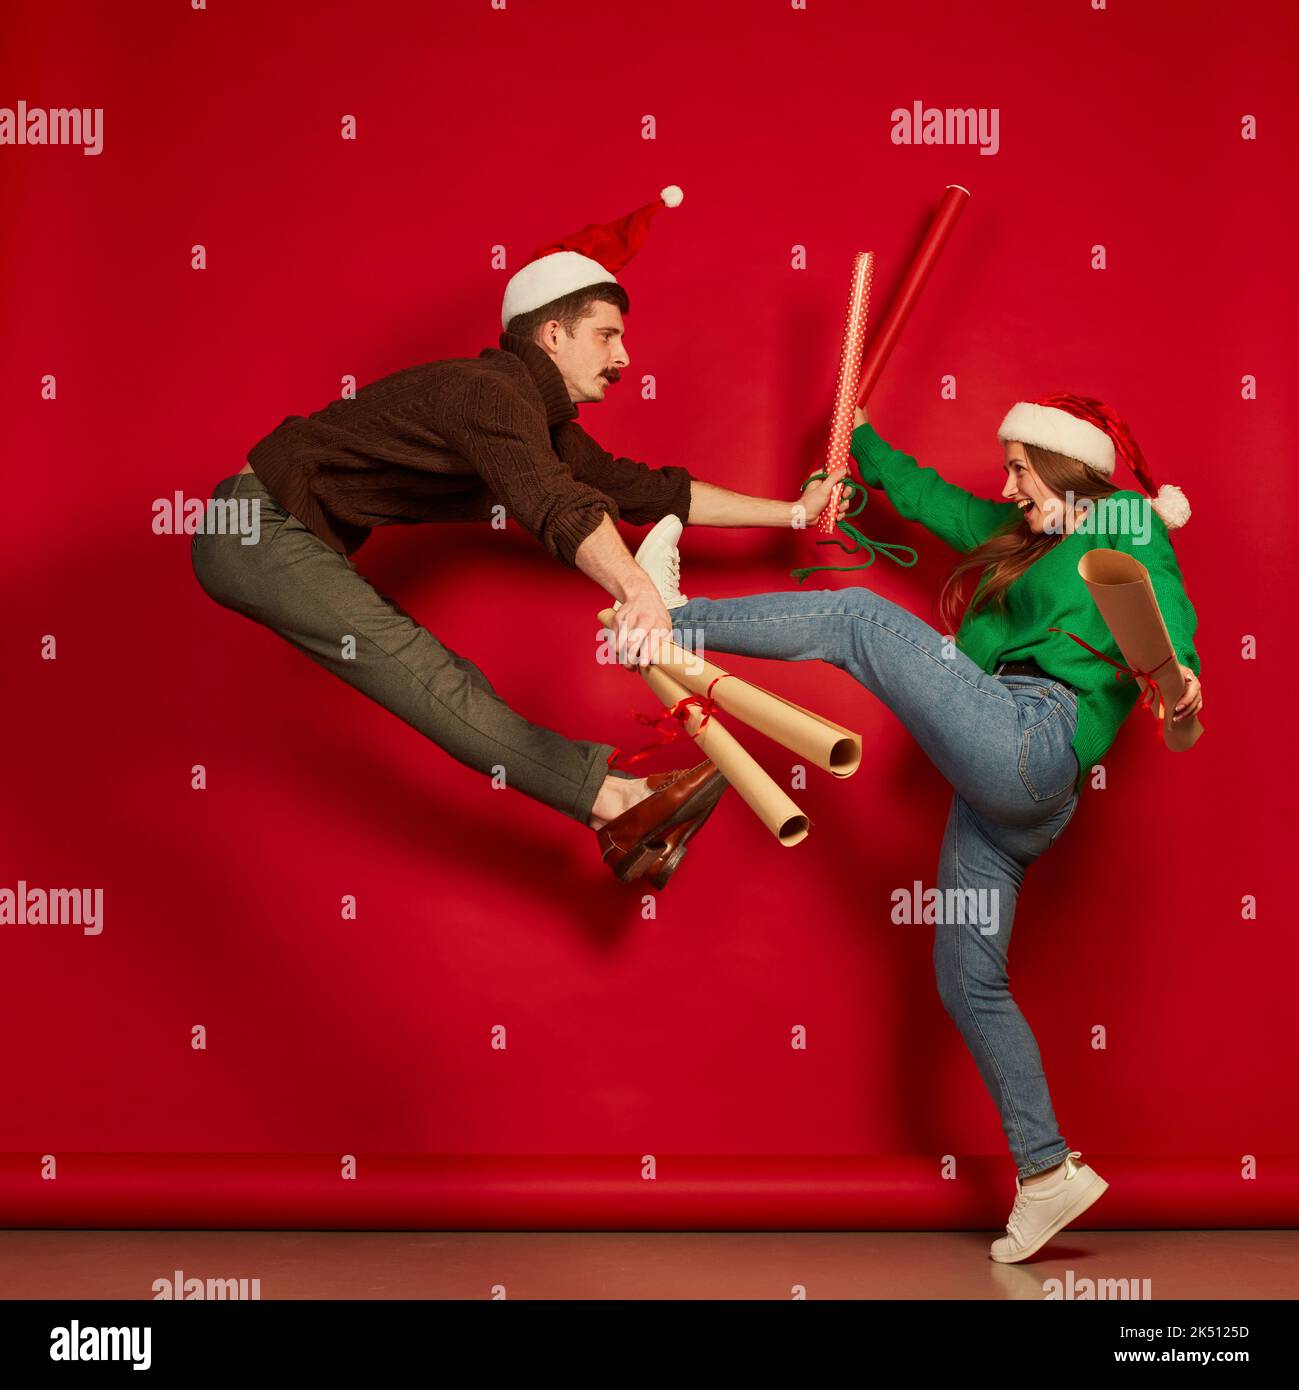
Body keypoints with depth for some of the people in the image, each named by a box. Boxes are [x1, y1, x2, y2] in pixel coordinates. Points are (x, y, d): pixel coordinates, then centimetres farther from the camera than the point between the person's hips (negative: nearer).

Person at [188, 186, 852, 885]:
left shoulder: (547, 425, 12)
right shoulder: (492, 391, -21)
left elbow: (646, 489, 13)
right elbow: (560, 504, -40)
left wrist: (792, 511, 13)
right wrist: (635, 587, -56)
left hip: (297, 536, 13)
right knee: (407, 659, -23)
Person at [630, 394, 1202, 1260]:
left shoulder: (1124, 524, 6)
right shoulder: (1030, 536, 29)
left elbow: (1162, 598, -15)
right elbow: (939, 501, 37)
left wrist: (1176, 666, -35)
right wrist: (862, 442, 44)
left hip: (1027, 735, -10)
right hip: (1007, 795, 10)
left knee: (859, 616, -14)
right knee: (969, 984, 9)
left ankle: (675, 615, -3)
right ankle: (1047, 1172, 13)